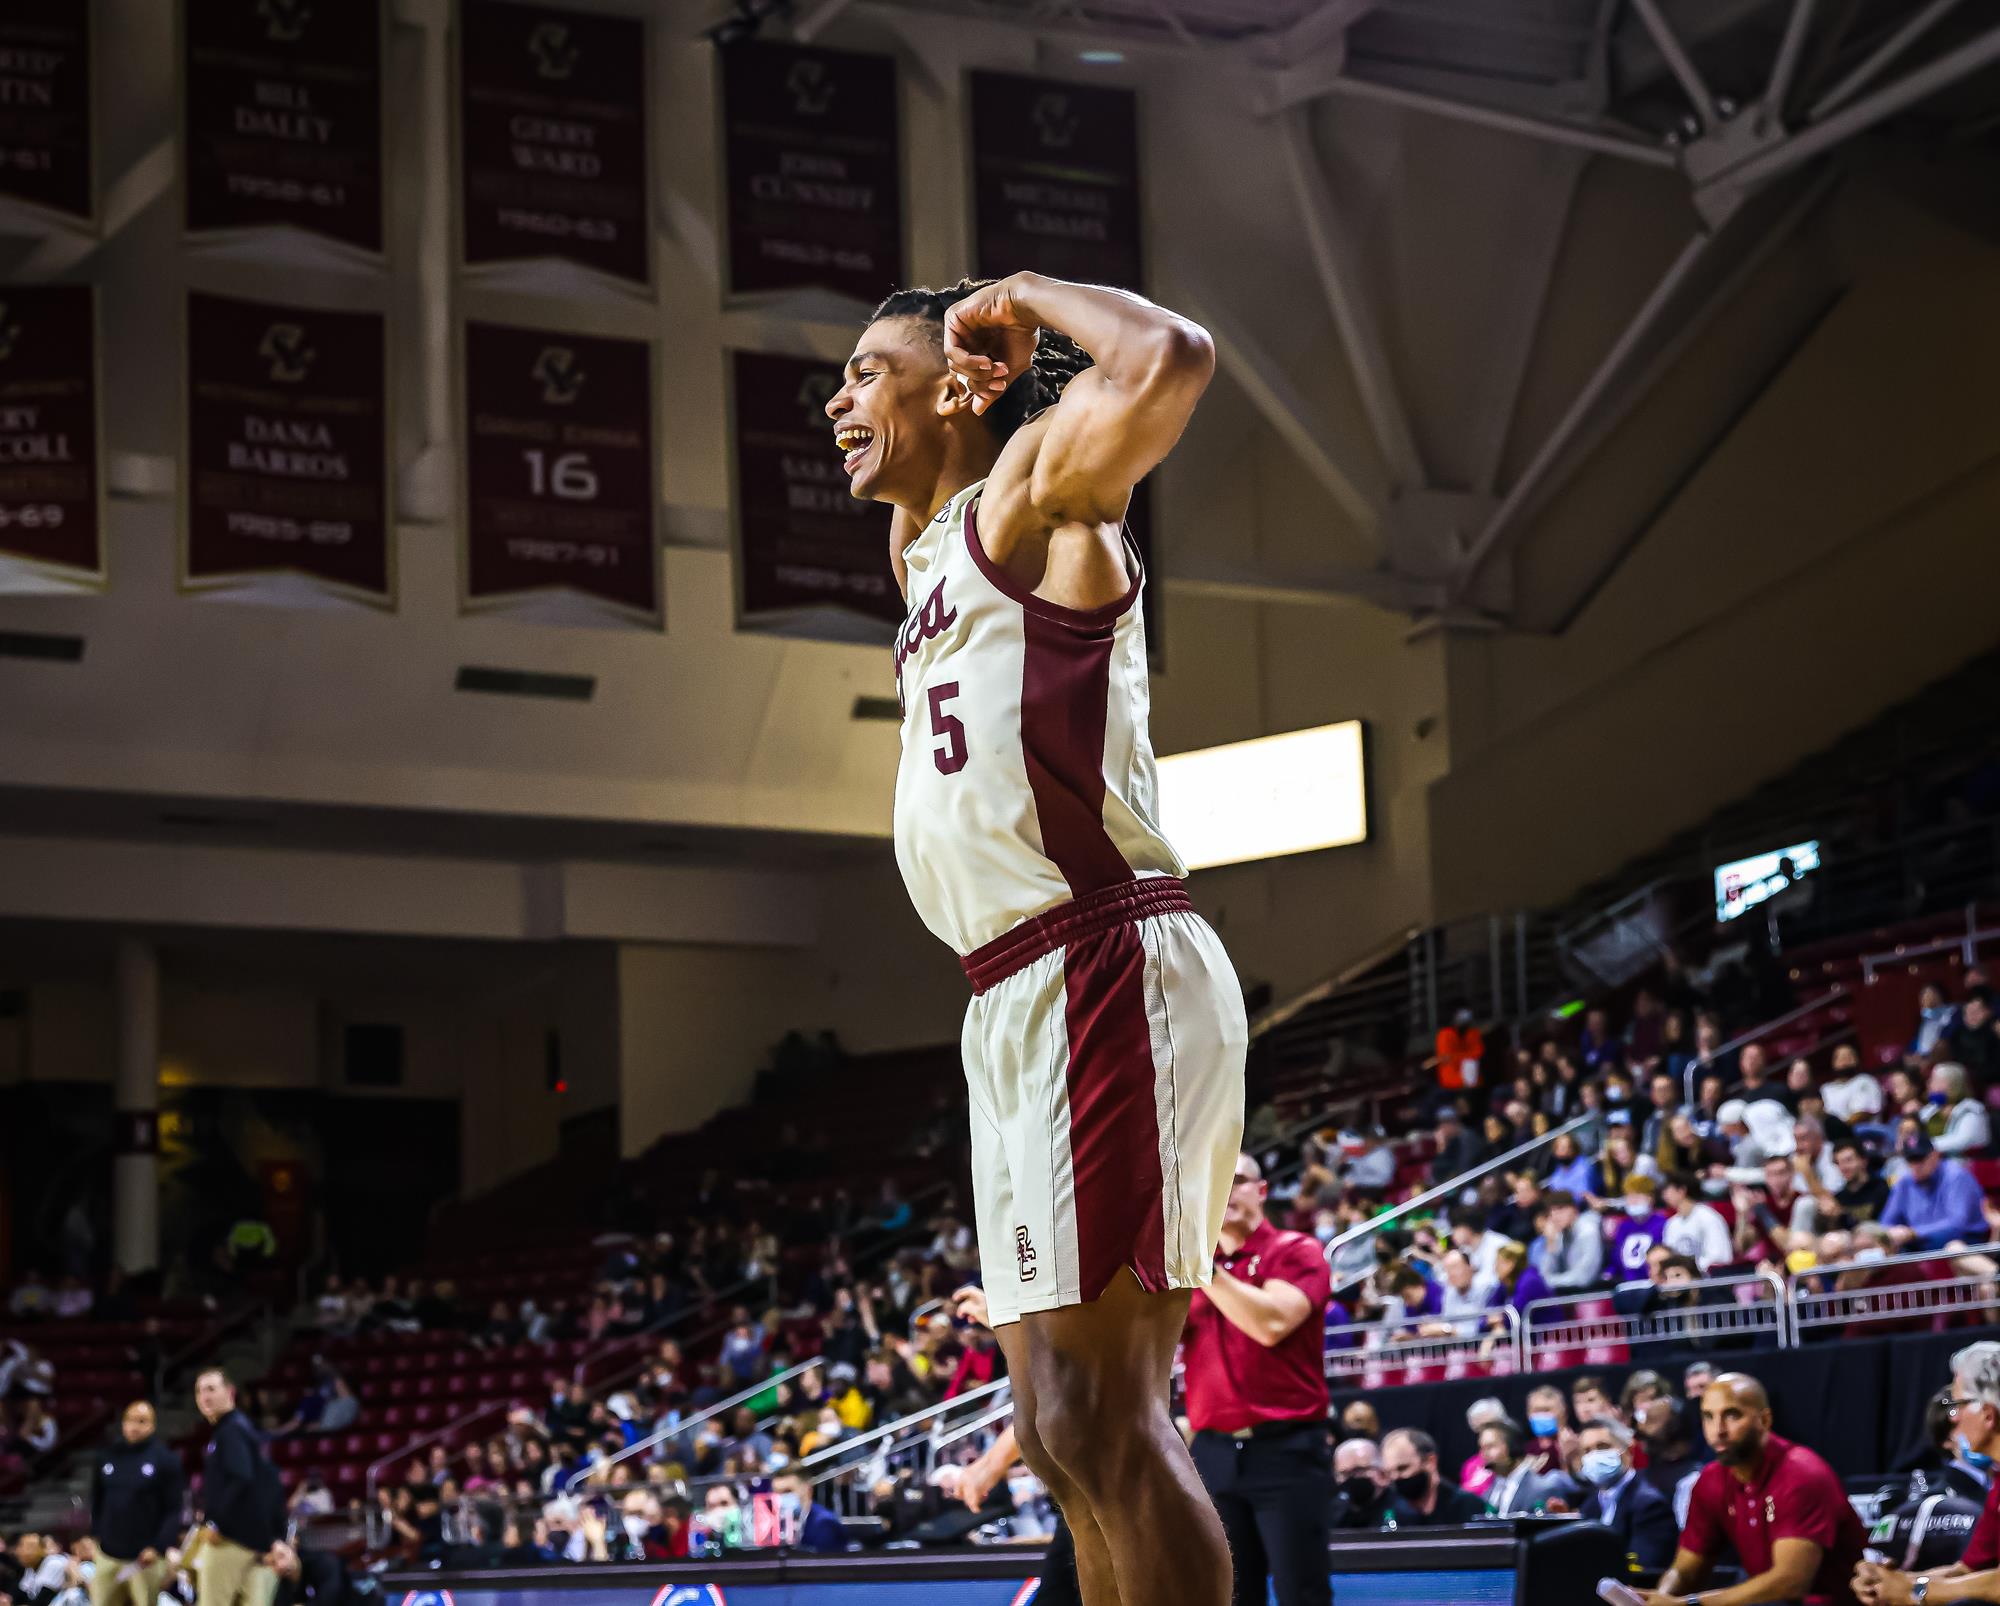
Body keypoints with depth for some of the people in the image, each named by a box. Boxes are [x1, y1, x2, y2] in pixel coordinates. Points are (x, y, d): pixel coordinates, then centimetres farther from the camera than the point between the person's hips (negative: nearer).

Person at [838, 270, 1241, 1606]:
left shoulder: (1032, 492, -3)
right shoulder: (930, 551, 23)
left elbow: (1171, 359, -23)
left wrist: (1025, 296, -7)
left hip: (1104, 970, -10)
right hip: (1020, 1001, 10)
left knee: (1096, 1416, -16)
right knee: (1066, 1426, 10)